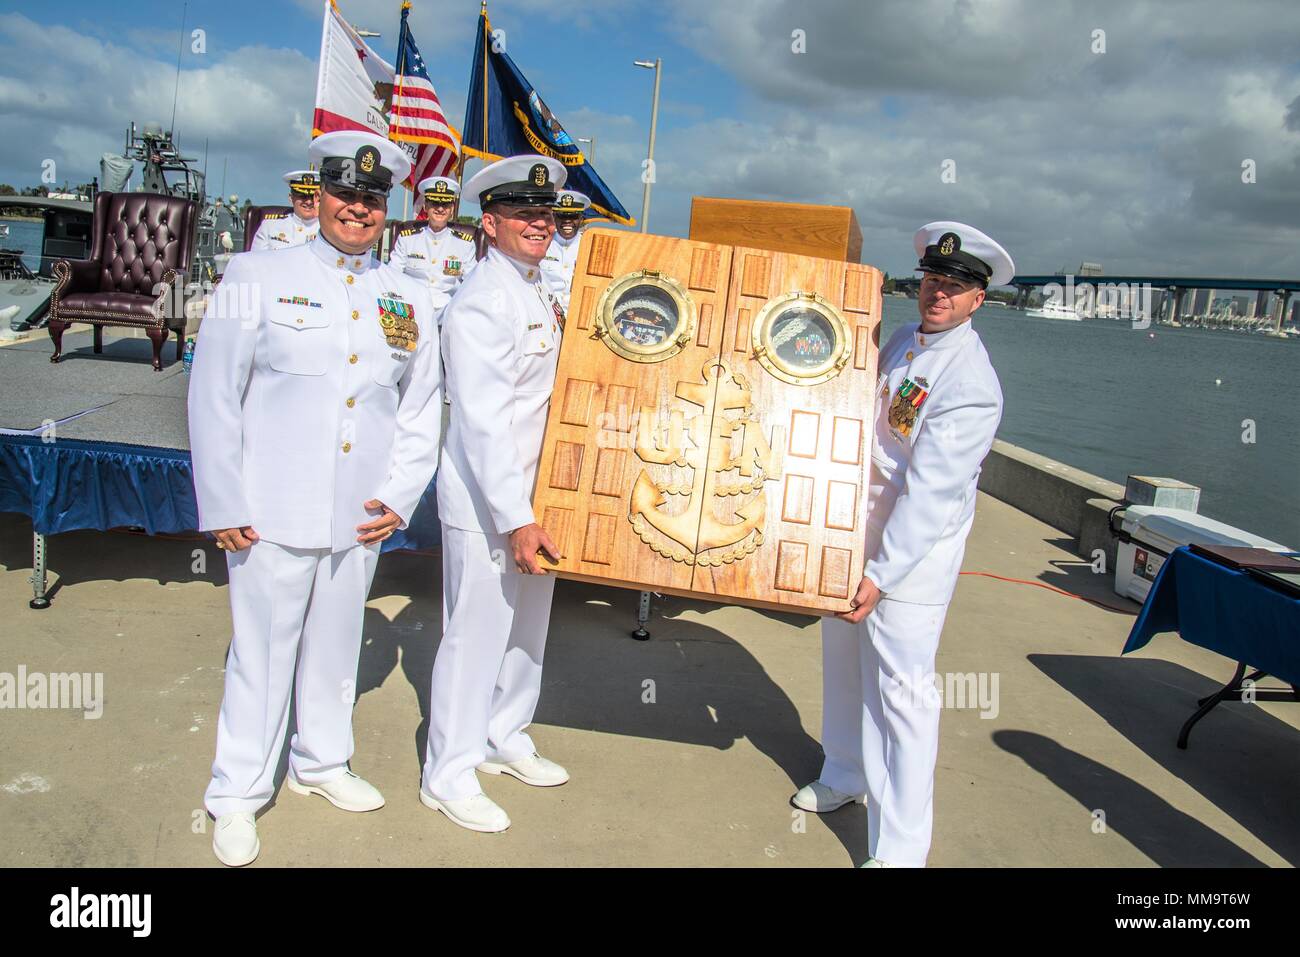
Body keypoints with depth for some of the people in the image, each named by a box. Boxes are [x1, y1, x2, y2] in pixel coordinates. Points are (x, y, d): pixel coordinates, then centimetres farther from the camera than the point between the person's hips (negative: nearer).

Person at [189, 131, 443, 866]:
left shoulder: (409, 300, 7)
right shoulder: (258, 277, -1)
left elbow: (422, 412, 10)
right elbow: (215, 398, -3)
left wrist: (399, 497, -1)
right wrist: (223, 507, -6)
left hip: (361, 518, 3)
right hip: (274, 511, -3)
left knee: (337, 646, 16)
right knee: (263, 651, 6)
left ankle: (322, 762, 37)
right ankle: (238, 794, 24)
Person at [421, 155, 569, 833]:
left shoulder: (542, 293, 10)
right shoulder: (481, 305, -18)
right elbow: (483, 422, -24)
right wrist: (515, 519, -26)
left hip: (533, 495, 9)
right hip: (487, 504, -9)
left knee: (526, 627, 20)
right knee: (475, 636, 3)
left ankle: (505, 740, 39)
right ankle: (448, 776, 20)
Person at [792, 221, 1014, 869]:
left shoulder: (972, 384, -20)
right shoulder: (902, 341, 5)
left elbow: (932, 491, -23)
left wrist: (883, 574, -23)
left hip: (913, 553, -8)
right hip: (853, 533, 8)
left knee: (900, 690, -4)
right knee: (844, 665, 20)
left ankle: (898, 851, 6)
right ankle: (845, 777, 42)